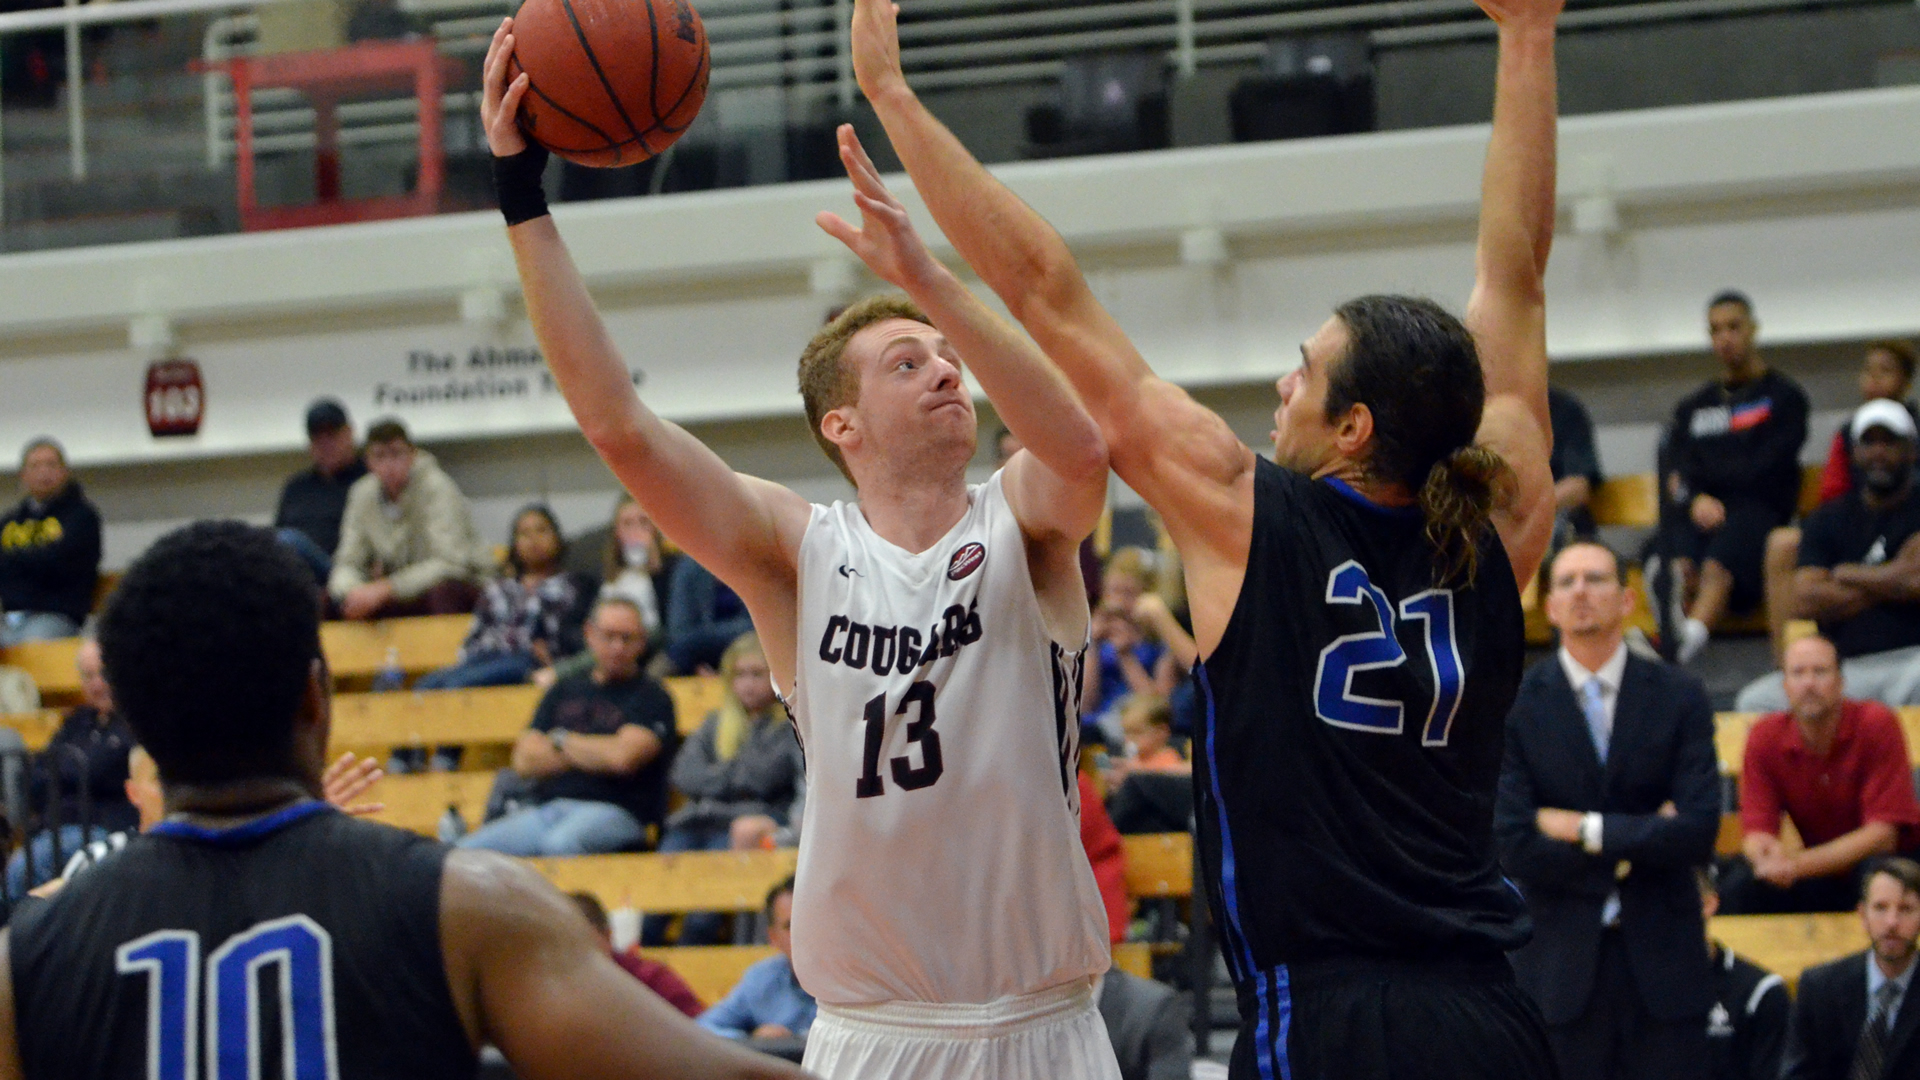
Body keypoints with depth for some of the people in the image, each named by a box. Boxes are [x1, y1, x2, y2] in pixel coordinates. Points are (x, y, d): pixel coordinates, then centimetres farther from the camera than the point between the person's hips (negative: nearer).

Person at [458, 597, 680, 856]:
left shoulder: (651, 697, 6)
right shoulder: (564, 691, 22)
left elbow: (623, 757, -11)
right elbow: (525, 760, 12)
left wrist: (561, 740, 6)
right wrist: (594, 754, 1)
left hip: (614, 812, -6)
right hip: (547, 809, 6)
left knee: (560, 843, -41)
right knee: (467, 851, -20)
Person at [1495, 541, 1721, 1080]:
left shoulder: (1680, 697, 3)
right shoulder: (1514, 706, -1)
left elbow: (1699, 832, -7)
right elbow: (1515, 848, -9)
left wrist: (1588, 830, -11)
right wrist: (1641, 840, -9)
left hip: (1662, 960, 1)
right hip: (1561, 965, -1)